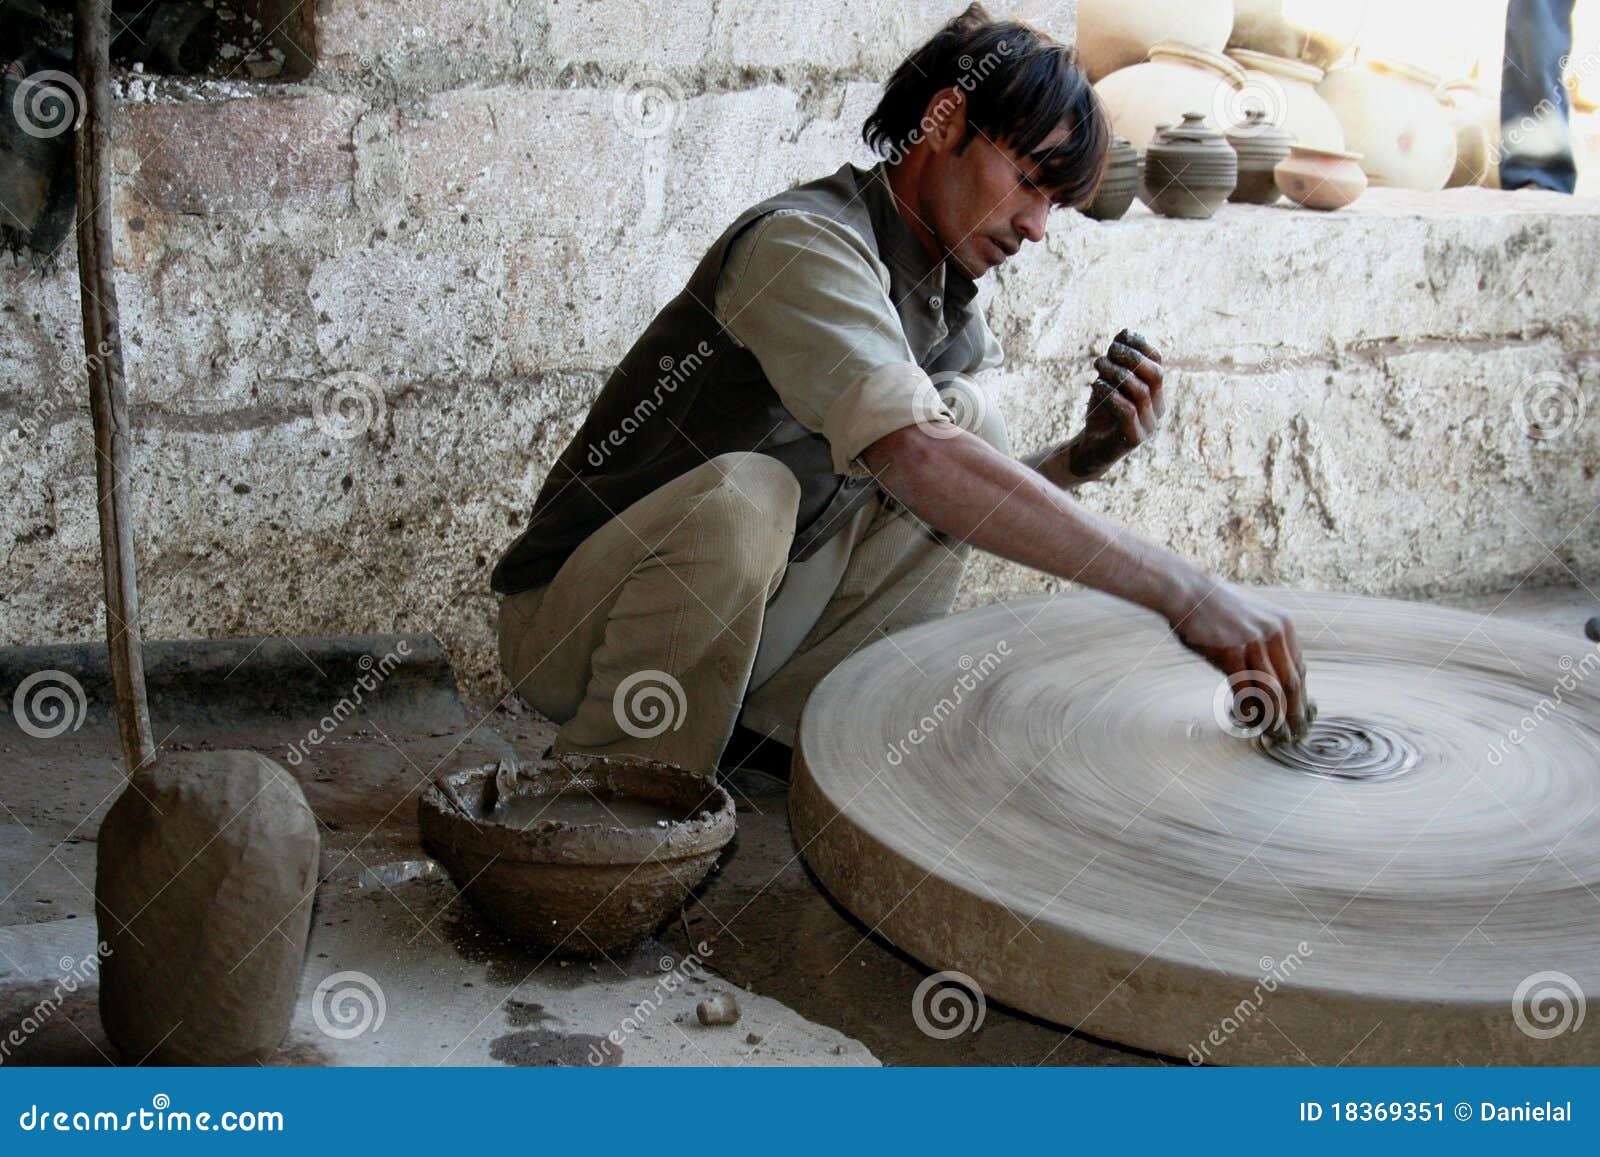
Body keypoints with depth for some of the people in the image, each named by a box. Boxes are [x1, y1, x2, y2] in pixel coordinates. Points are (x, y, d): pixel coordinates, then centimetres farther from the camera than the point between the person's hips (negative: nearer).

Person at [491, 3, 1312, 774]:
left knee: (975, 422, -1)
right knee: (740, 493, -38)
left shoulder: (952, 313, 7)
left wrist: (1089, 455, -10)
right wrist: (1180, 591, -41)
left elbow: (975, 510, 10)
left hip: (737, 609, 8)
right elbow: (918, 462, -39)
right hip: (571, 624, -8)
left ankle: (781, 728, -2)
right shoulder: (804, 244, -23)